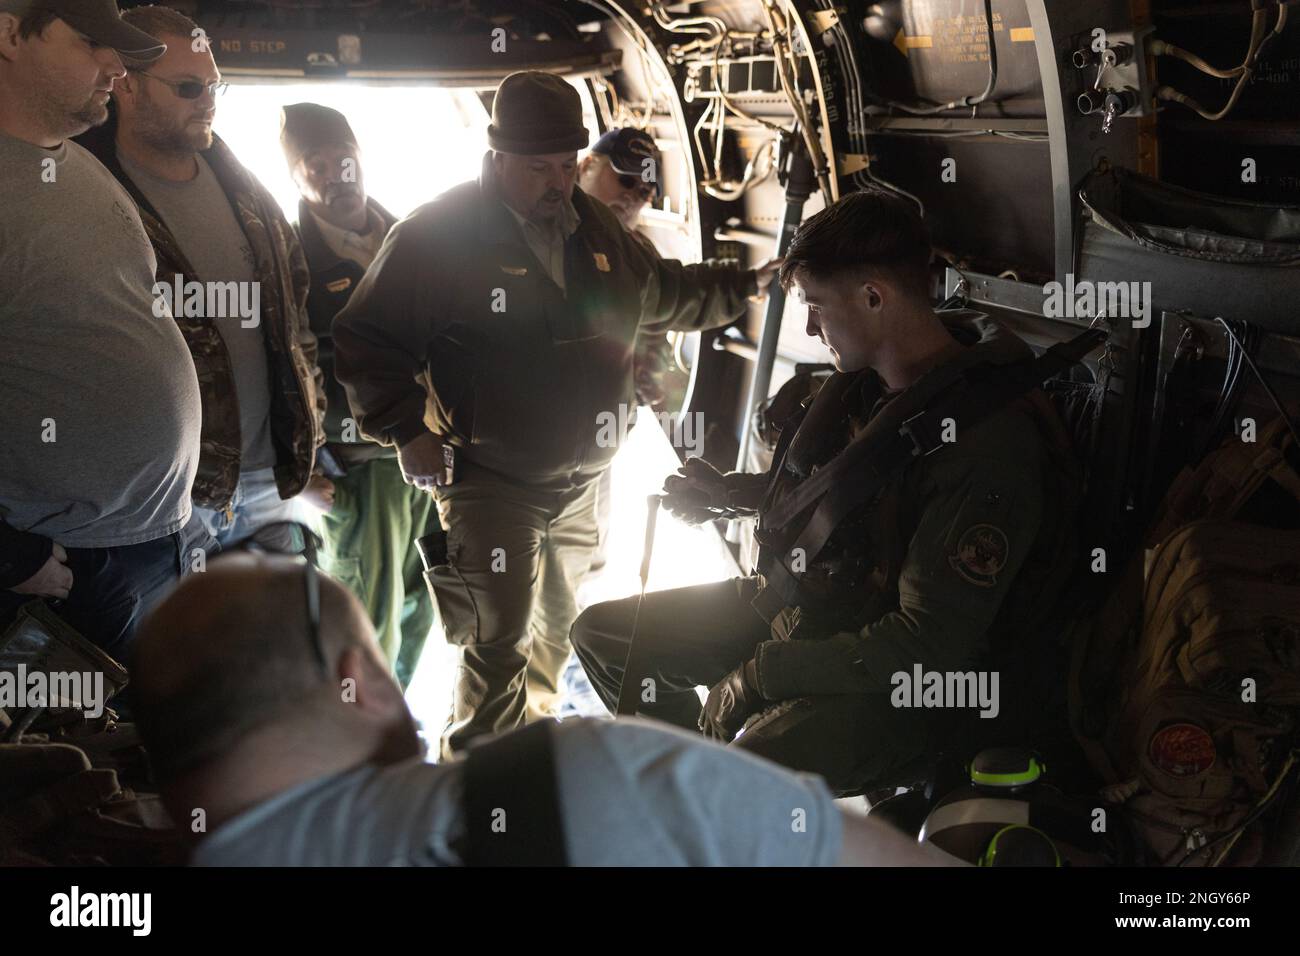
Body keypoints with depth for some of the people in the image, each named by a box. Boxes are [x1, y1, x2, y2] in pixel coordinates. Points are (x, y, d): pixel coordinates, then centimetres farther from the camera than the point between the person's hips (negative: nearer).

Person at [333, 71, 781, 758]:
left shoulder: (594, 227, 6)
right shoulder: (438, 235, -15)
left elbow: (664, 295, 23)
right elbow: (366, 340, -13)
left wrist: (748, 287, 17)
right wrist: (407, 432, -18)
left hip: (581, 479, 7)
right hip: (489, 484, -7)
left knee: (560, 624, 23)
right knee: (499, 645, -11)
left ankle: (533, 729, 48)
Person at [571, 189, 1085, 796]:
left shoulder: (990, 446, -26)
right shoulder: (867, 380, 1)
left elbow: (929, 646, -27)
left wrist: (765, 673, -24)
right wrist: (723, 494, 12)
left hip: (914, 682, -9)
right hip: (806, 604, 9)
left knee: (761, 761, -38)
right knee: (601, 634, 8)